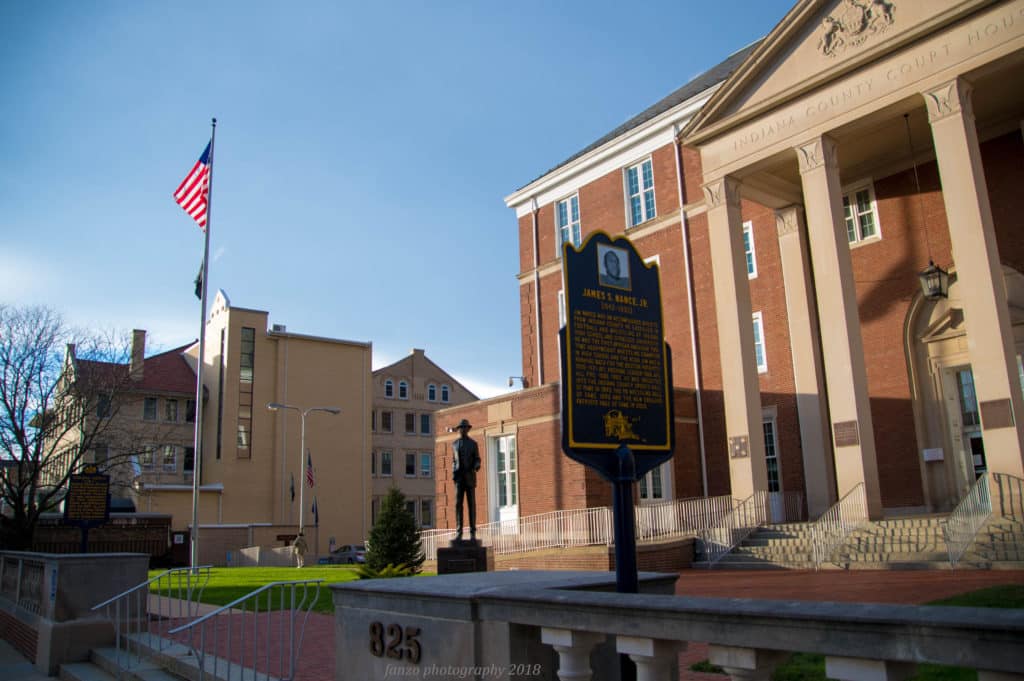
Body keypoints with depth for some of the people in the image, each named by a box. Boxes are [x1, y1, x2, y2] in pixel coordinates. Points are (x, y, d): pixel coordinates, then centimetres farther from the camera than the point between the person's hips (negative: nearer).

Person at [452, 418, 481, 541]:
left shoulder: (473, 443, 3)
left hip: (470, 476, -2)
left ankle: (472, 532, 1)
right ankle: (459, 532, -1)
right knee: (458, 504, -4)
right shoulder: (455, 444, 12)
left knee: (471, 504, -3)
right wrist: (453, 473, 3)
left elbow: (477, 460, 3)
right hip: (459, 477, 2)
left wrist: (476, 467, -22)